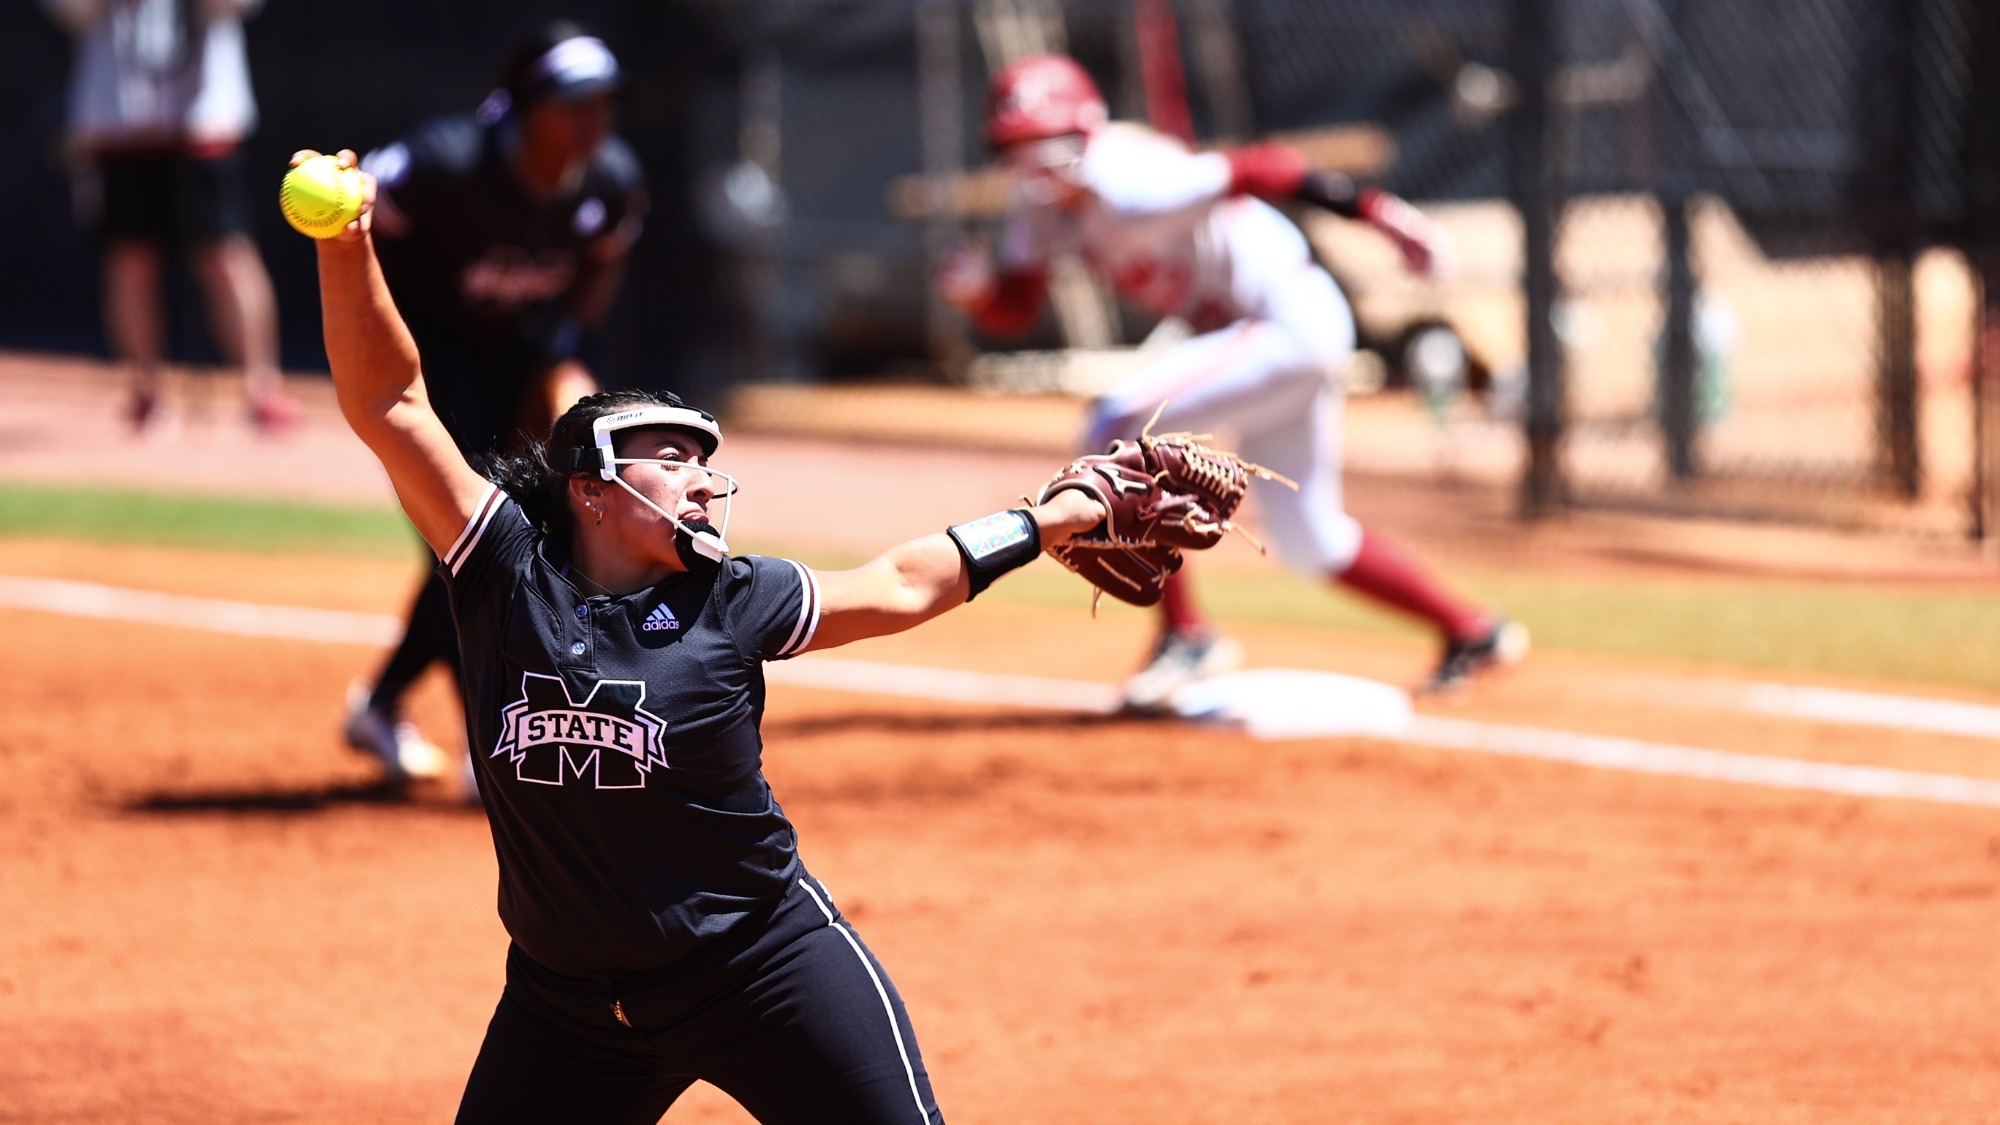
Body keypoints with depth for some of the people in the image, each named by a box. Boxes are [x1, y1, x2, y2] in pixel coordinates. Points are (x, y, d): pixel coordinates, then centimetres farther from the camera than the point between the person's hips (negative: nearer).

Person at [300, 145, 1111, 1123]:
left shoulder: (730, 601, -1)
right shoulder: (510, 576, -4)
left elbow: (899, 584, 12)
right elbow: (389, 405, -8)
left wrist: (1060, 517, 15)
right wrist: (346, 246, -18)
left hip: (768, 971, 0)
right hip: (568, 1003, 0)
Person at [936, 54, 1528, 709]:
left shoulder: (1126, 190, -27)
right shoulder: (1042, 200, 0)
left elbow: (1263, 168, -29)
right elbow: (1013, 313, 4)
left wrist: (1372, 211, -33)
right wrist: (977, 289, -18)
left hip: (1295, 322, -10)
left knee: (1120, 428, -20)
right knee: (1307, 543, 17)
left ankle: (1185, 636, -11)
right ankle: (1472, 633, 34)